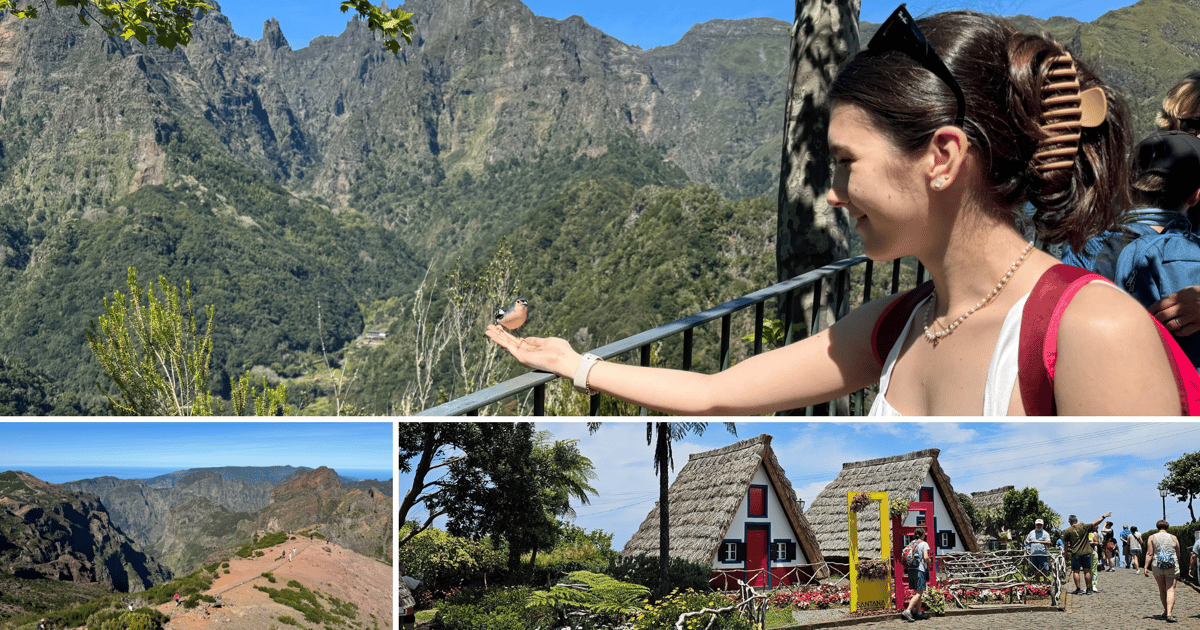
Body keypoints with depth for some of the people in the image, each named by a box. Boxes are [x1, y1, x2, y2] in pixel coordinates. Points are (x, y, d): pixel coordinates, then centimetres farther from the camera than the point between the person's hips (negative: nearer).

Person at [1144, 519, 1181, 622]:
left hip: (1157, 566, 1)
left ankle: (1166, 611, 23)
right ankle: (1169, 614, -18)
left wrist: (1146, 567, -4)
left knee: (1162, 589, 15)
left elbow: (1149, 554, -3)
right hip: (1172, 567, -1)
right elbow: (1178, 555, 13)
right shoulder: (1173, 538, 8)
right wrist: (1177, 565, 27)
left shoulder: (1152, 538, 5)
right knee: (1170, 590, -5)